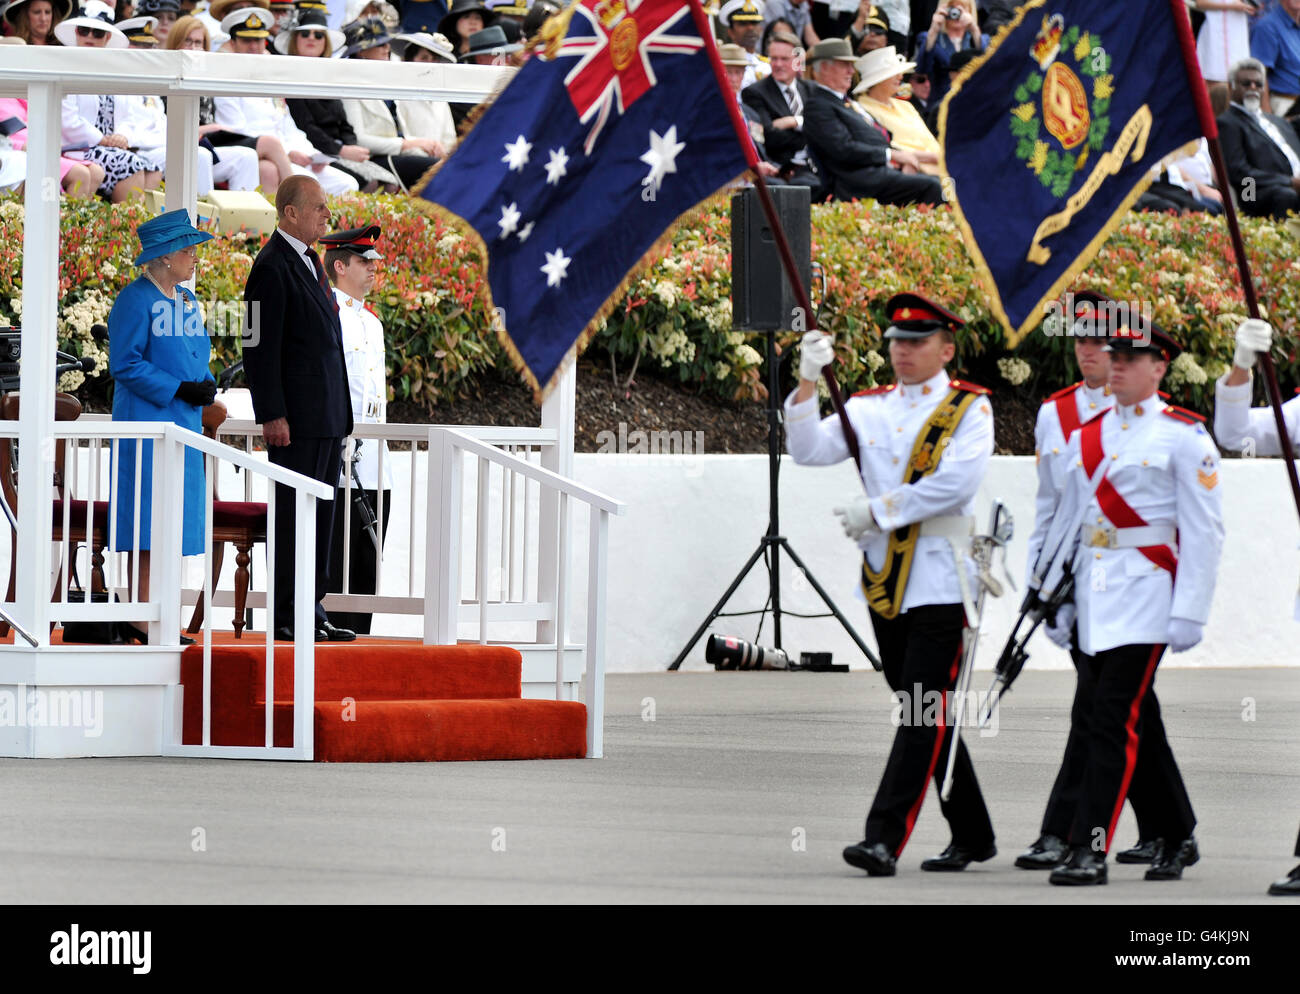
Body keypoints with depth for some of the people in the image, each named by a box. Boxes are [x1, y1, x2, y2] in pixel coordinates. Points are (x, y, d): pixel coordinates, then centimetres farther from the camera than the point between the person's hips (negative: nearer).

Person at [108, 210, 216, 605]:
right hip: (148, 420, -8)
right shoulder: (135, 300, -11)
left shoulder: (187, 301, 15)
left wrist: (206, 386, 0)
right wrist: (179, 390, -18)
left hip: (185, 422, 8)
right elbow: (125, 365, -15)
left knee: (175, 524, 6)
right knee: (150, 527, -10)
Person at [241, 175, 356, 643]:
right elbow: (260, 347, -15)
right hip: (296, 418, -9)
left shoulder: (309, 261, 18)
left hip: (327, 413, 9)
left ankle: (312, 612, 14)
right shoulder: (272, 267, -12)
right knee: (293, 512, -6)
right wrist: (272, 415, -20)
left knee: (320, 513, 10)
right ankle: (287, 616, -4)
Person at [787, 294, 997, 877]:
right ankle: (971, 835, 21)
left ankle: (884, 838, -17)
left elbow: (958, 480, -15)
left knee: (925, 712, -11)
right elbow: (809, 451, 2)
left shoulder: (970, 408, -1)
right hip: (885, 579, 6)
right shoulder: (868, 409, 12)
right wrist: (807, 384, -12)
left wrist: (879, 511, -14)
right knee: (928, 714, 11)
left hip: (940, 579, -6)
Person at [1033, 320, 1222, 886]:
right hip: (1094, 597, 6)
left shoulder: (1183, 437, -3)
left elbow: (1204, 532, -7)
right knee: (1139, 722, 11)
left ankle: (1090, 849, -14)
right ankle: (1177, 838, 23)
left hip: (1146, 594, -6)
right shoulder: (1086, 437, 15)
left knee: (1115, 717, -12)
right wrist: (1056, 600, 15)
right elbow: (1067, 521, 20)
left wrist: (1189, 612, -12)